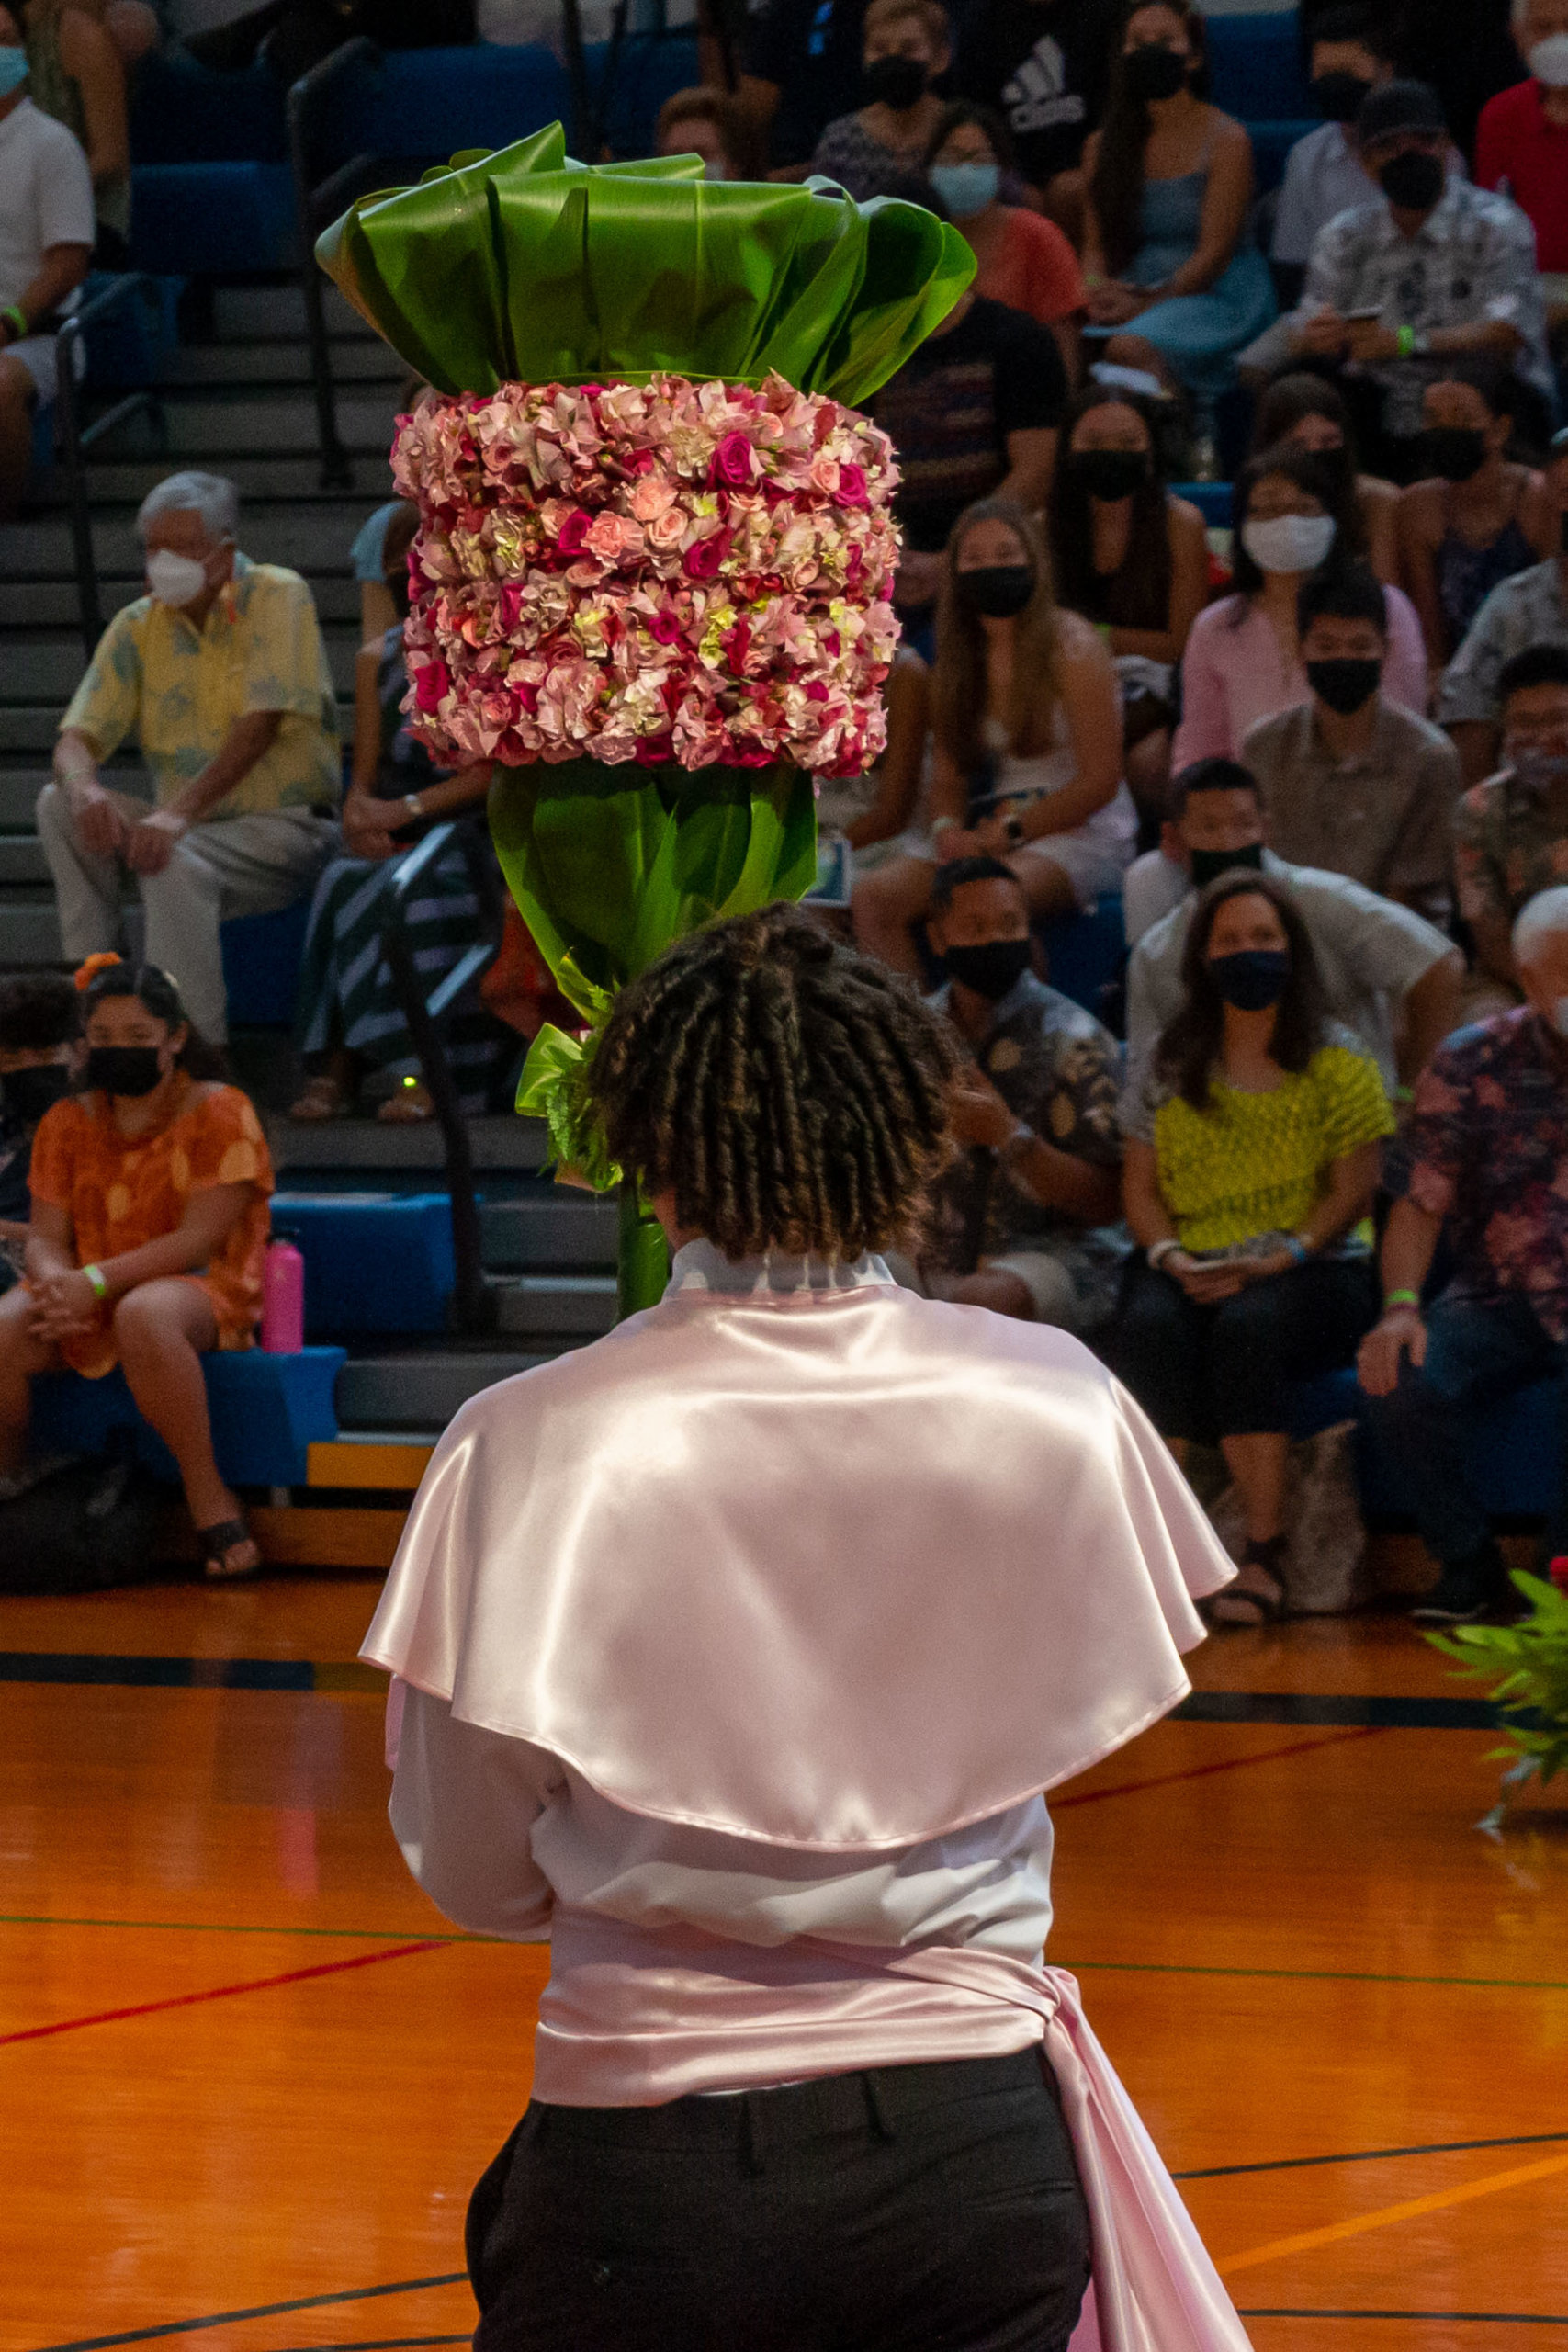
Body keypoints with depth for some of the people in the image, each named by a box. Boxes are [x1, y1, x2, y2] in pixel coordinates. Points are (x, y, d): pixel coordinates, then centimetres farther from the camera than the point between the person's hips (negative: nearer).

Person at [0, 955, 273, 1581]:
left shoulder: (219, 1114, -3)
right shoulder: (68, 1122, 12)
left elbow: (198, 1241, -12)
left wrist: (96, 1282, -22)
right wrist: (57, 1285, -18)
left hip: (199, 1294, -4)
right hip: (87, 1300, 4)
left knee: (142, 1314, -42)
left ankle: (208, 1496, -28)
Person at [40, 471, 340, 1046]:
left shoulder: (277, 598, -10)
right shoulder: (138, 626, 5)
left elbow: (260, 725, -21)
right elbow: (77, 736, -1)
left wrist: (181, 812, -33)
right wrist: (83, 787, -28)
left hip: (281, 826, -6)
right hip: (188, 826, 6)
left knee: (174, 863, -35)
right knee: (59, 805, -16)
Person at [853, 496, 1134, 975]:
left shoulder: (1070, 649, -7)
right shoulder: (960, 658, 12)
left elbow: (1100, 780, -10)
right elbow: (949, 773, 14)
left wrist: (1007, 833, -15)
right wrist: (947, 829, -9)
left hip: (1084, 833, -6)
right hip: (998, 832, 6)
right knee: (875, 896, -17)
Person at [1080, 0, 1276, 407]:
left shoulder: (1225, 140, -1)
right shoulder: (1103, 145, 15)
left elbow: (1214, 252, -7)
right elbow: (1095, 243, 13)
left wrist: (1147, 304, -16)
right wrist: (1097, 289, -10)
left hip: (1218, 296, -5)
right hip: (1133, 295, 5)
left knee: (1130, 348, -36)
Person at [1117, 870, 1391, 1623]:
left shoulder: (1337, 1061, 6)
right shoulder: (1169, 1065, 14)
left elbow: (1354, 1190, 0)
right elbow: (1139, 1186, 12)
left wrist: (1278, 1261, -15)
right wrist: (1170, 1256, -9)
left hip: (1311, 1268, -2)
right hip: (1190, 1268, 2)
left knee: (1248, 1327, -37)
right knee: (1149, 1326, -32)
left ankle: (1265, 1555, -37)